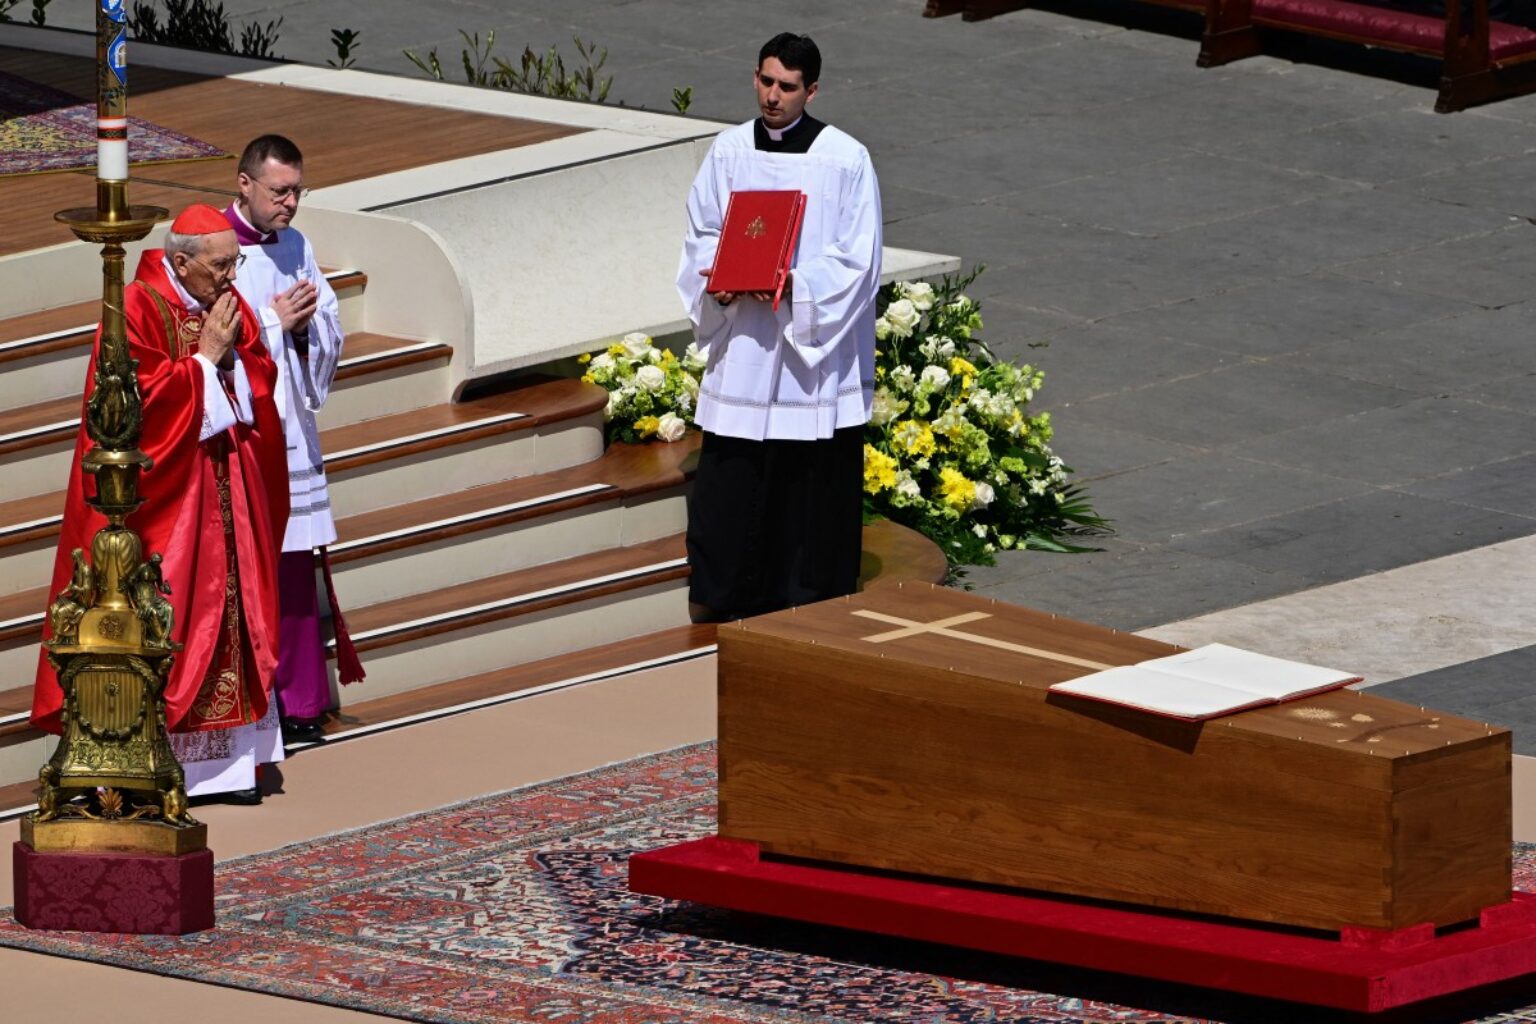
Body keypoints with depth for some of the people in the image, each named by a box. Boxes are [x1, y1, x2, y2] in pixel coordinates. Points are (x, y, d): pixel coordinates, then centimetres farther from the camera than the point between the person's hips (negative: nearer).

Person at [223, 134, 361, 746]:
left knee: (293, 571, 8)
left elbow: (330, 331, 13)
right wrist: (272, 321, -17)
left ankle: (296, 704, 14)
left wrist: (305, 324, -8)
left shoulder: (295, 248, 11)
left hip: (290, 435, 6)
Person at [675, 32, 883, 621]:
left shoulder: (845, 161, -7)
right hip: (741, 345, 3)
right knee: (729, 478, 3)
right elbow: (703, 235, 11)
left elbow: (857, 260, -7)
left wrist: (796, 285, -22)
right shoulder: (728, 152, 5)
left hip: (815, 346, -3)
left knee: (813, 481, 2)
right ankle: (722, 600, 12)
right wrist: (719, 279, -10)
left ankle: (811, 601, 11)